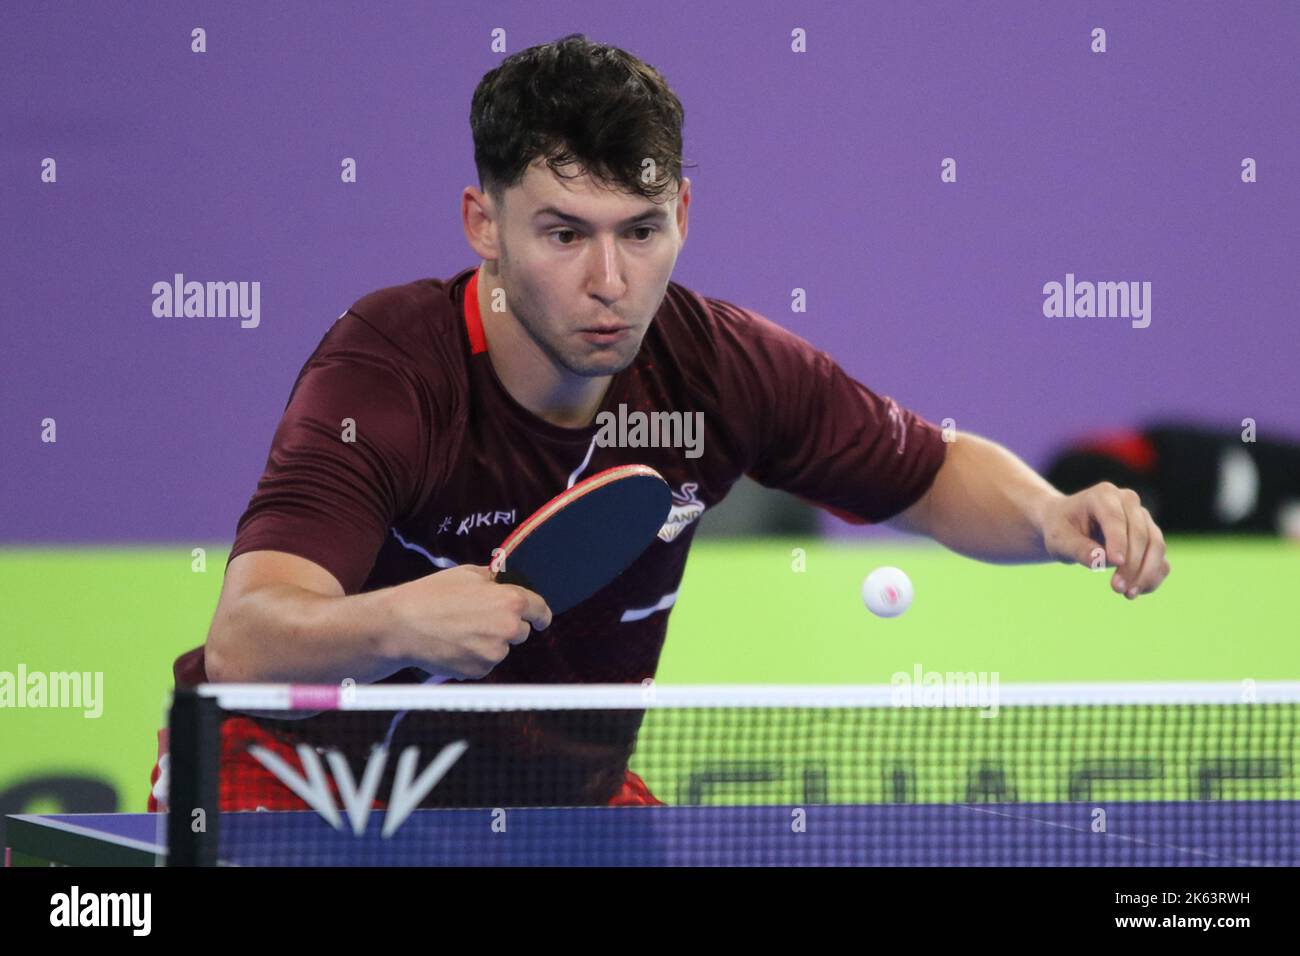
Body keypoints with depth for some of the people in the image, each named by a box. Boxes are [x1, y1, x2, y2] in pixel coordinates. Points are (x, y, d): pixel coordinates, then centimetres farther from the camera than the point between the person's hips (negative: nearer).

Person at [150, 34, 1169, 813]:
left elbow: (938, 475, 6)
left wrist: (1056, 520, -17)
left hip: (559, 796, 4)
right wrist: (395, 625, -62)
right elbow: (243, 648, -41)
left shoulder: (720, 364, -13)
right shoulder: (388, 369, -28)